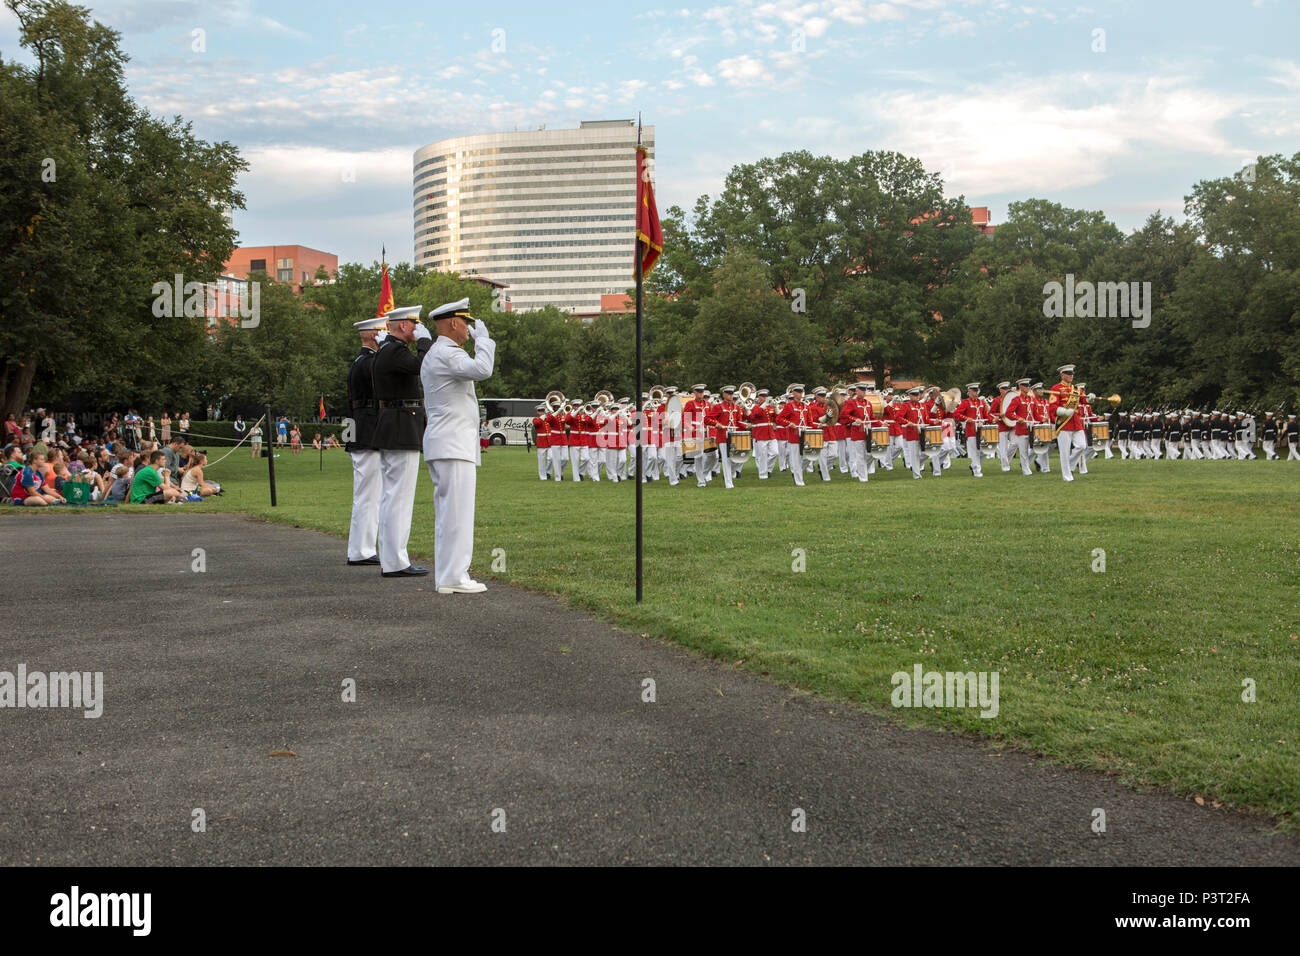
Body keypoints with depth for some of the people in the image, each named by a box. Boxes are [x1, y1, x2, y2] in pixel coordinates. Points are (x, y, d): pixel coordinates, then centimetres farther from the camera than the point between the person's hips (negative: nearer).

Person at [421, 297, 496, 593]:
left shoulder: (432, 355, 21)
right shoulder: (446, 353, -13)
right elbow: (482, 369, -31)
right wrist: (483, 338, -15)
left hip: (443, 444, 11)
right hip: (453, 445, -11)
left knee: (447, 512, 11)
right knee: (456, 511, -10)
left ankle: (448, 574, 14)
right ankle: (452, 577, -10)